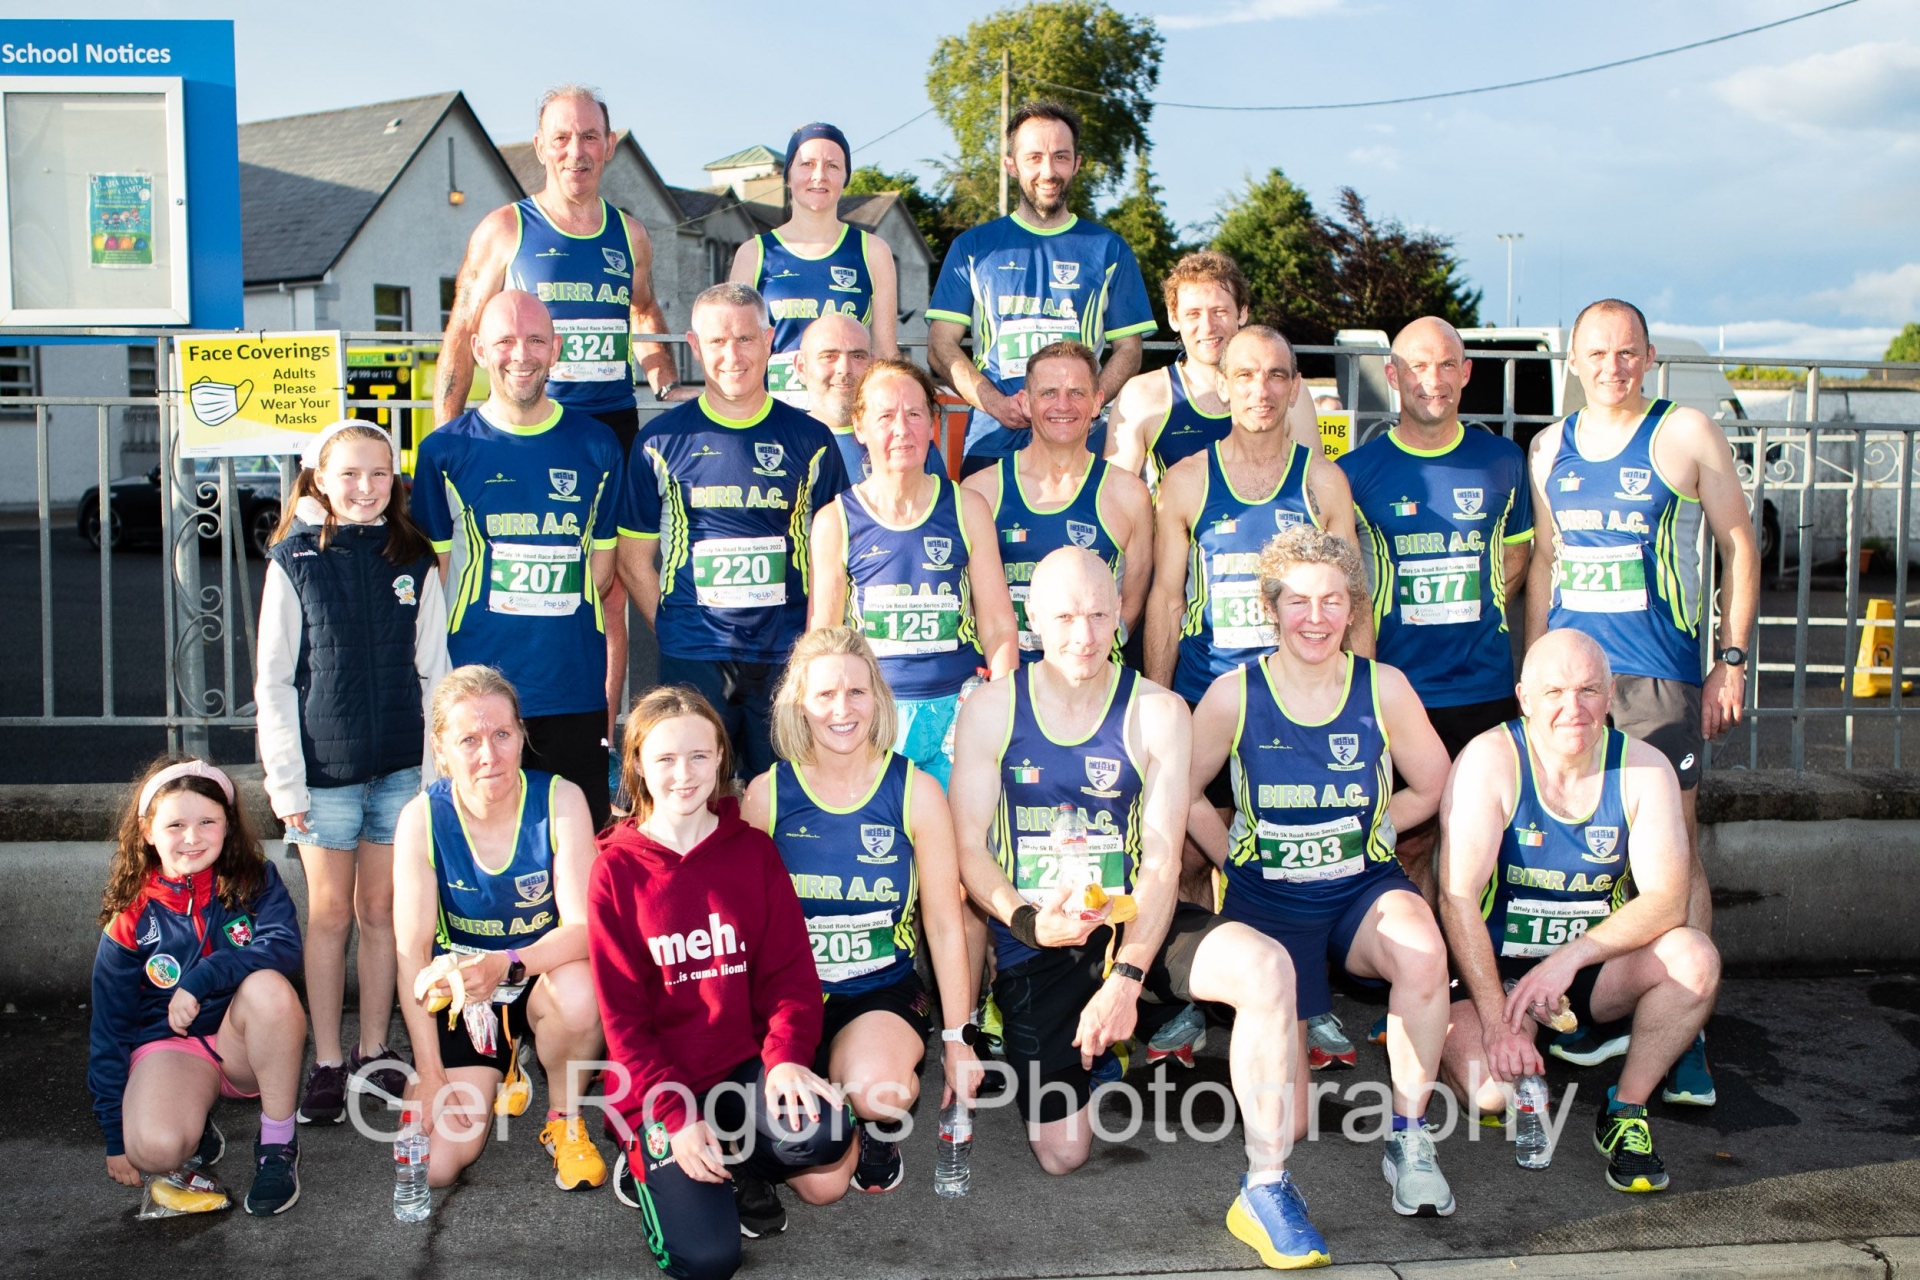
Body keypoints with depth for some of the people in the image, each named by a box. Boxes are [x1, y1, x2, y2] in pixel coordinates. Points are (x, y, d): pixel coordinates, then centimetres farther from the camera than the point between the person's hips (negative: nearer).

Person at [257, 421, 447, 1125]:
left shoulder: (414, 561, 4)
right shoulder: (294, 561, -1)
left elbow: (434, 670, 7)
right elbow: (273, 679, -1)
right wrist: (285, 777, -6)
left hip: (401, 767, 2)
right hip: (326, 766, -1)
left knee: (382, 910, 10)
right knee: (330, 912, 6)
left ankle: (374, 1054, 22)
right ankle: (327, 1063, 17)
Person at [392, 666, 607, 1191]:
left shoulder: (559, 800, -17)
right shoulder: (423, 818, -14)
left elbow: (583, 926, -21)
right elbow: (412, 952, -12)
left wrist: (506, 965, -40)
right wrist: (430, 1074, -15)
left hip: (546, 976, -1)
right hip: (458, 995, 1)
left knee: (579, 996, -37)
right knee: (433, 1166, -11)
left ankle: (565, 1120, -5)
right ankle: (497, 1072, 23)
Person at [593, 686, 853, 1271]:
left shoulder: (753, 850, 3)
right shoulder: (616, 869, -2)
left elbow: (791, 972, 1)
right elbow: (622, 1013, -4)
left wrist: (786, 1057, -19)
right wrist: (675, 1115, -15)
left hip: (744, 1065, 2)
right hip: (660, 1083, -2)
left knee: (824, 1132, -30)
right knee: (705, 1257, -20)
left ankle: (739, 1170, 5)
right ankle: (651, 1164, 13)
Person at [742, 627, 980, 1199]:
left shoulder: (916, 792, -6)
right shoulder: (768, 793, -4)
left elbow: (945, 924, -1)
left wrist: (958, 1039, -2)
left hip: (885, 993, -1)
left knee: (873, 1087, -35)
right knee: (819, 1182, -14)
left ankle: (885, 1123, 5)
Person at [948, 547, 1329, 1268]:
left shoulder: (1156, 712, -6)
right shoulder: (990, 711, -3)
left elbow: (1162, 859, -11)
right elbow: (969, 850, -4)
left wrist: (1126, 978, -24)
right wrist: (1032, 920, -23)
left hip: (1128, 920, 0)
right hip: (1034, 943, 1)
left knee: (1265, 966, -31)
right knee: (1061, 1155, 0)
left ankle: (1266, 1188, -19)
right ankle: (1090, 1052, 35)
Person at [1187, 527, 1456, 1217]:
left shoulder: (1384, 688, -6)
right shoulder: (1234, 695, -9)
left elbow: (1431, 787, 9)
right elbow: (1183, 793, 5)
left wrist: (1359, 831, 5)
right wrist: (1241, 858, 3)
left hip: (1364, 889, 1)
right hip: (1267, 902, 0)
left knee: (1422, 949, -38)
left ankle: (1408, 1136, -17)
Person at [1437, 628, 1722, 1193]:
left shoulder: (1643, 769, -8)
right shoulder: (1489, 760, -17)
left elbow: (1666, 900, -13)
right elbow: (1457, 899, -21)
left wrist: (1572, 956, -28)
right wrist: (1497, 1023, -26)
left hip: (1594, 967, 3)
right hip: (1497, 969, -3)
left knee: (1694, 957, -25)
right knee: (1487, 1088, -27)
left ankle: (1625, 1112, -4)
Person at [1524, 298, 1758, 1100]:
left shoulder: (1684, 434, 0)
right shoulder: (1550, 448, 13)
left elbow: (1739, 545, 2)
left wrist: (1732, 660, -3)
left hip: (1659, 676, -4)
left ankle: (1688, 1033, 0)